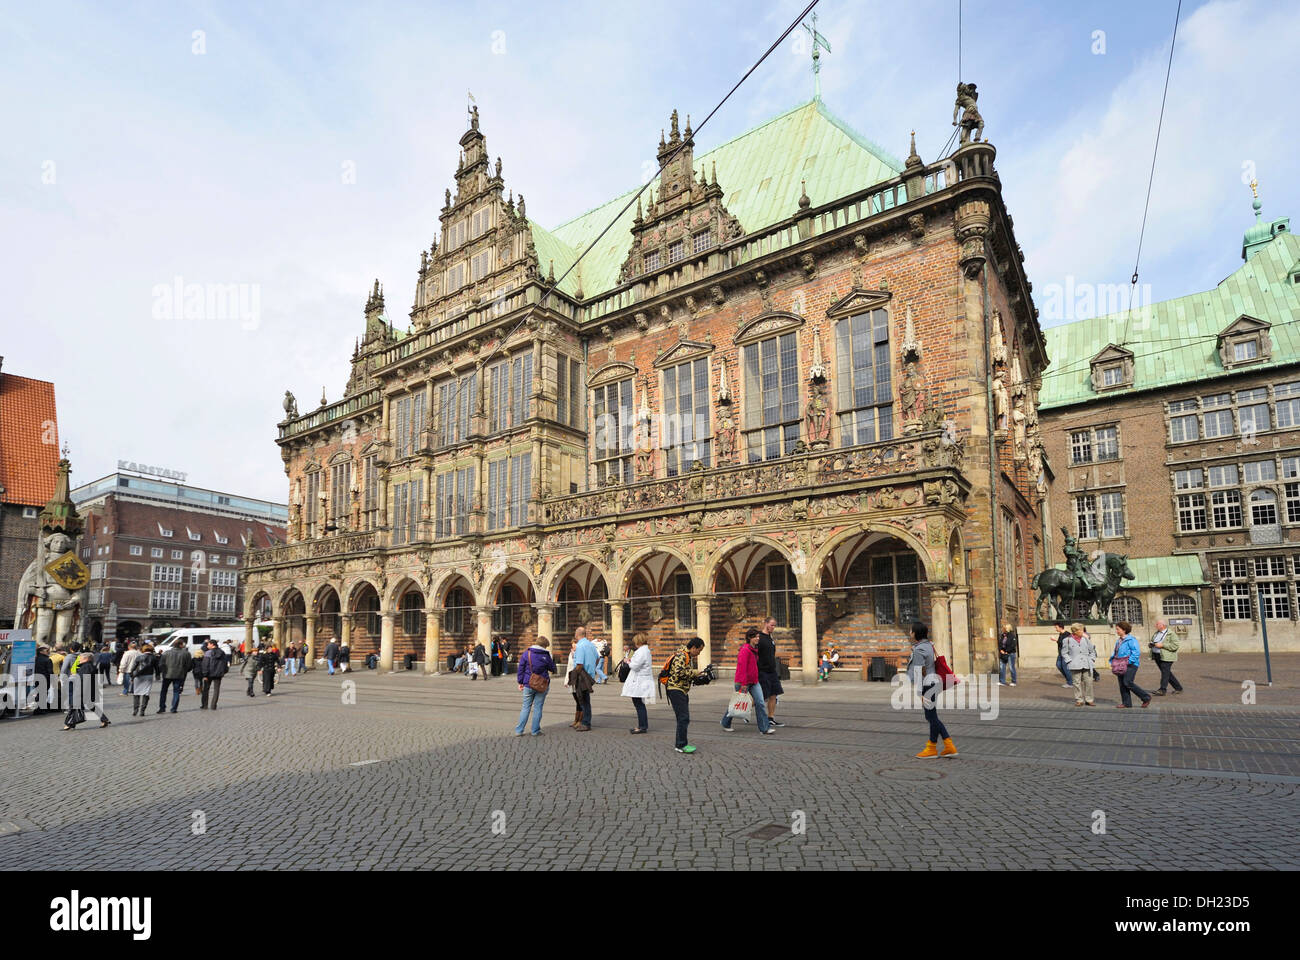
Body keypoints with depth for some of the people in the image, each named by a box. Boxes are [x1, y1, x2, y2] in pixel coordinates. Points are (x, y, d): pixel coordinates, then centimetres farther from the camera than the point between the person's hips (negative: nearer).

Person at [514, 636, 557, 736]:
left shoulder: (527, 653, -1)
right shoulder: (546, 656, -4)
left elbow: (521, 669, 0)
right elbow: (553, 669, 9)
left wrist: (520, 682, 7)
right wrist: (553, 662, 28)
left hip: (528, 685, 1)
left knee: (526, 707, 8)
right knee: (538, 707, 6)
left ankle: (519, 730, 5)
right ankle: (535, 731, 8)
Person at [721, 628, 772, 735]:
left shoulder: (755, 649, 10)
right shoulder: (745, 650, -19)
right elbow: (741, 667, -22)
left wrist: (756, 679, 19)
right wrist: (743, 684, -23)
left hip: (754, 681, 8)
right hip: (744, 682, -8)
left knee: (760, 703, -3)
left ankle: (764, 727, 0)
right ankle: (725, 723, 28)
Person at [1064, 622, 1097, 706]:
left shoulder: (1085, 639, 8)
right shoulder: (1068, 640, 0)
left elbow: (1092, 650, 19)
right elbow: (1065, 652, 6)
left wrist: (1092, 659, 7)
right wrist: (1069, 661, -5)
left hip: (1086, 665, 3)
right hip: (1075, 665, -3)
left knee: (1088, 682, 1)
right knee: (1077, 683, -1)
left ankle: (1089, 700, 13)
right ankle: (1079, 700, 8)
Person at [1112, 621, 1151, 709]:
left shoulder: (1131, 639, -11)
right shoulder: (1119, 641, 17)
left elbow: (1136, 652, -18)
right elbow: (1116, 652, 25)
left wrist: (1129, 661, -21)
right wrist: (1113, 659, 9)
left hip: (1130, 665, -9)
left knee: (1127, 682, -15)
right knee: (1122, 684, 7)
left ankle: (1146, 697, 0)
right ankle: (1126, 703, 13)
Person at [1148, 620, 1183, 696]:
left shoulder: (1171, 634, -8)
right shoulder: (1155, 633, 15)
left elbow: (1174, 646, -17)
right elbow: (1151, 642, 24)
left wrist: (1162, 645, -21)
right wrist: (1151, 644, 0)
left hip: (1166, 657, -7)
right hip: (1157, 656, 8)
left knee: (1165, 673, -9)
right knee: (1167, 673, 12)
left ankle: (1162, 690, -9)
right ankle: (1178, 688, 24)